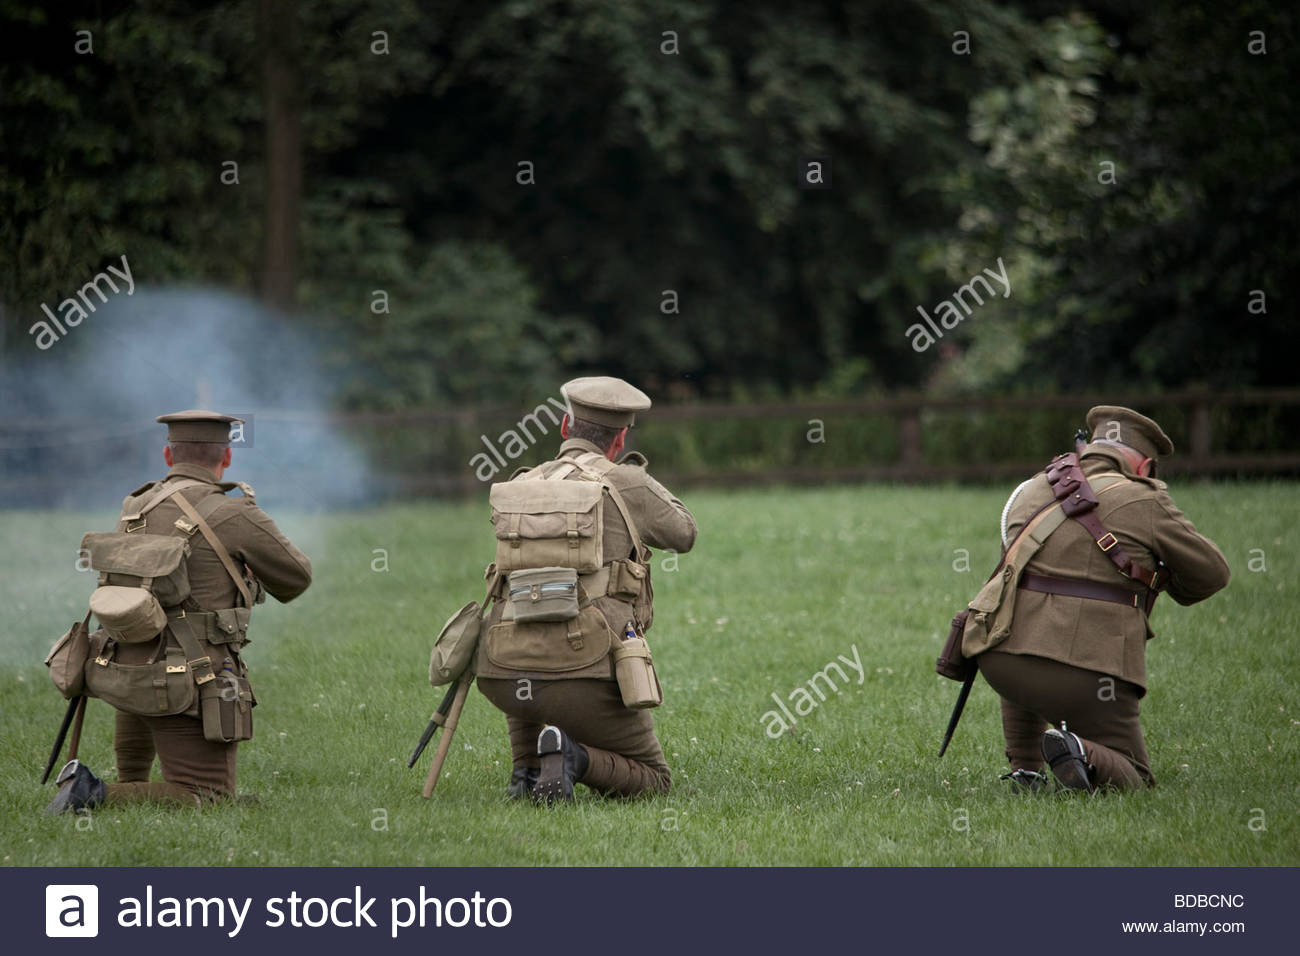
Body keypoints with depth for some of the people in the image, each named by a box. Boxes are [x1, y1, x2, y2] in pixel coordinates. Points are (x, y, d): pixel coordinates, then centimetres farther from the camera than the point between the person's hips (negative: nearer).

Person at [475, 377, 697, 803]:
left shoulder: (518, 489, 16)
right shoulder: (627, 484, 3)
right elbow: (683, 534, 22)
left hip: (504, 681, 4)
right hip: (585, 678, -4)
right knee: (653, 780, 17)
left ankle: (526, 769, 19)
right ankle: (572, 758, -14)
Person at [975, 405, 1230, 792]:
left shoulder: (1031, 490, 17)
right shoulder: (1144, 503, 4)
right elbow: (1212, 572, 13)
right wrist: (1172, 585, 33)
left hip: (1003, 660, 5)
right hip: (1088, 672, -4)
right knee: (1132, 783, 11)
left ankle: (1025, 771, 25)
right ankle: (1082, 756, -21)